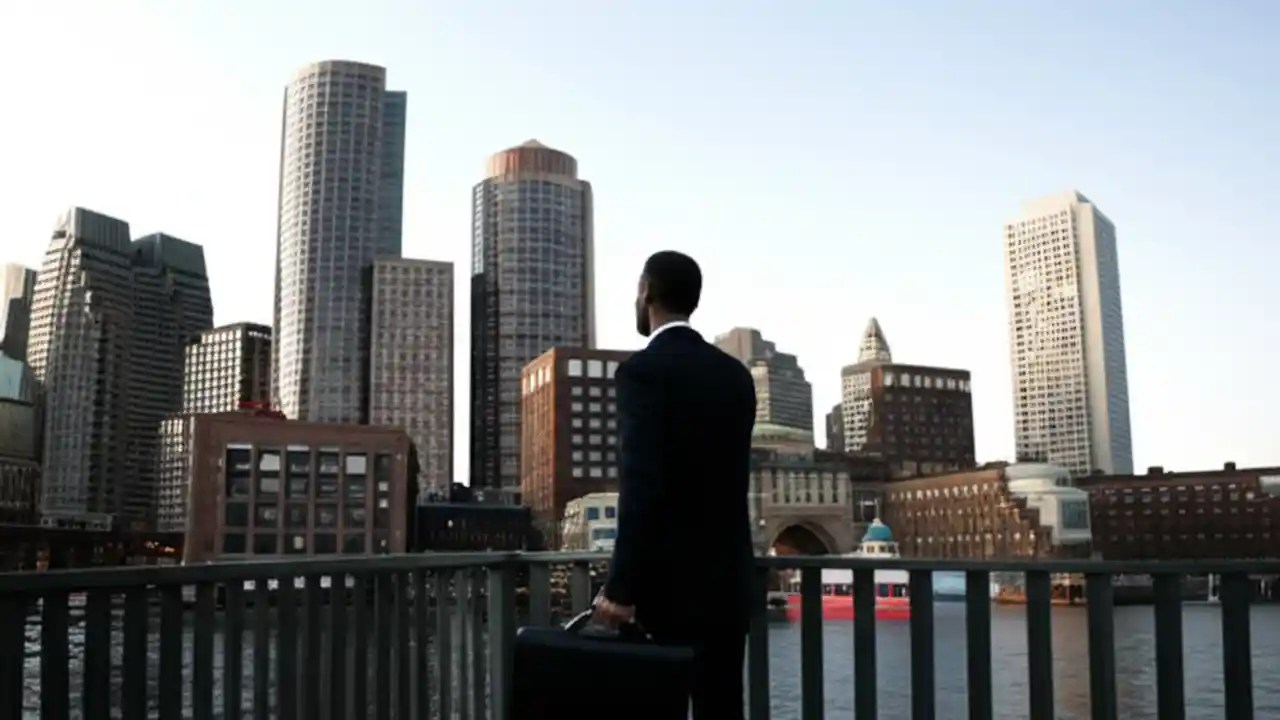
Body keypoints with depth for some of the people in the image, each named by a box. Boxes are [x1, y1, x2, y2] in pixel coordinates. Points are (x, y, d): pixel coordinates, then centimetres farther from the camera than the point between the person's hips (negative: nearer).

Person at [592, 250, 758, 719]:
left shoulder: (643, 370, -11)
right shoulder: (735, 374, 10)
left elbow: (642, 487, -19)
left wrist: (622, 587, -19)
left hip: (672, 581, -6)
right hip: (729, 575, 6)